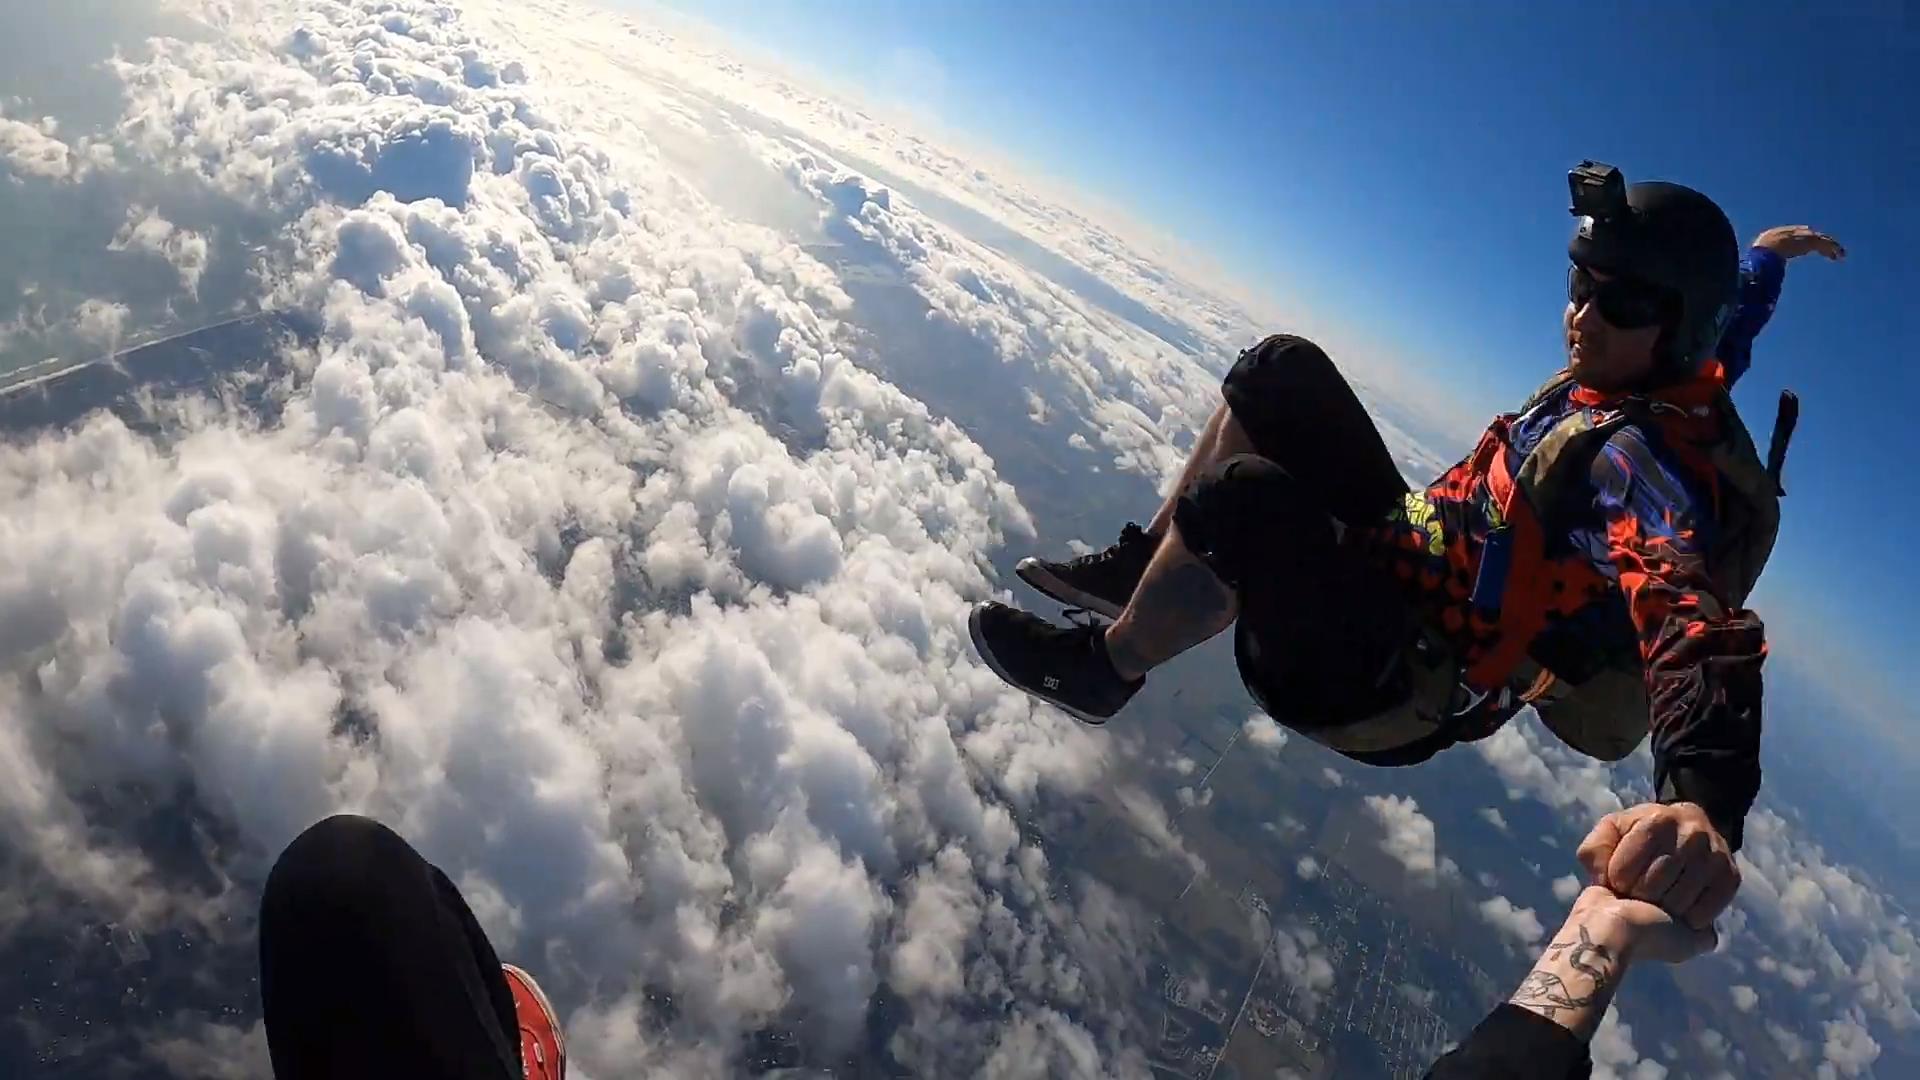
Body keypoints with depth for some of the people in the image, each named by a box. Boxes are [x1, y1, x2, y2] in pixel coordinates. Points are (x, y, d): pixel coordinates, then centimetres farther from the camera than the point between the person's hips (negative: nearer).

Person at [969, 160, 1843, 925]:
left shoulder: (1645, 461, -27)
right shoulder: (1673, 382, 0)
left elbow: (1697, 621, -45)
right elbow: (1729, 328, 23)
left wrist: (1704, 801, -62)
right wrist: (1764, 261, 42)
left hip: (1387, 684, -9)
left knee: (1246, 501, -38)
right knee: (1281, 374, 9)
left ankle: (1103, 670, -9)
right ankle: (1145, 564, 13)